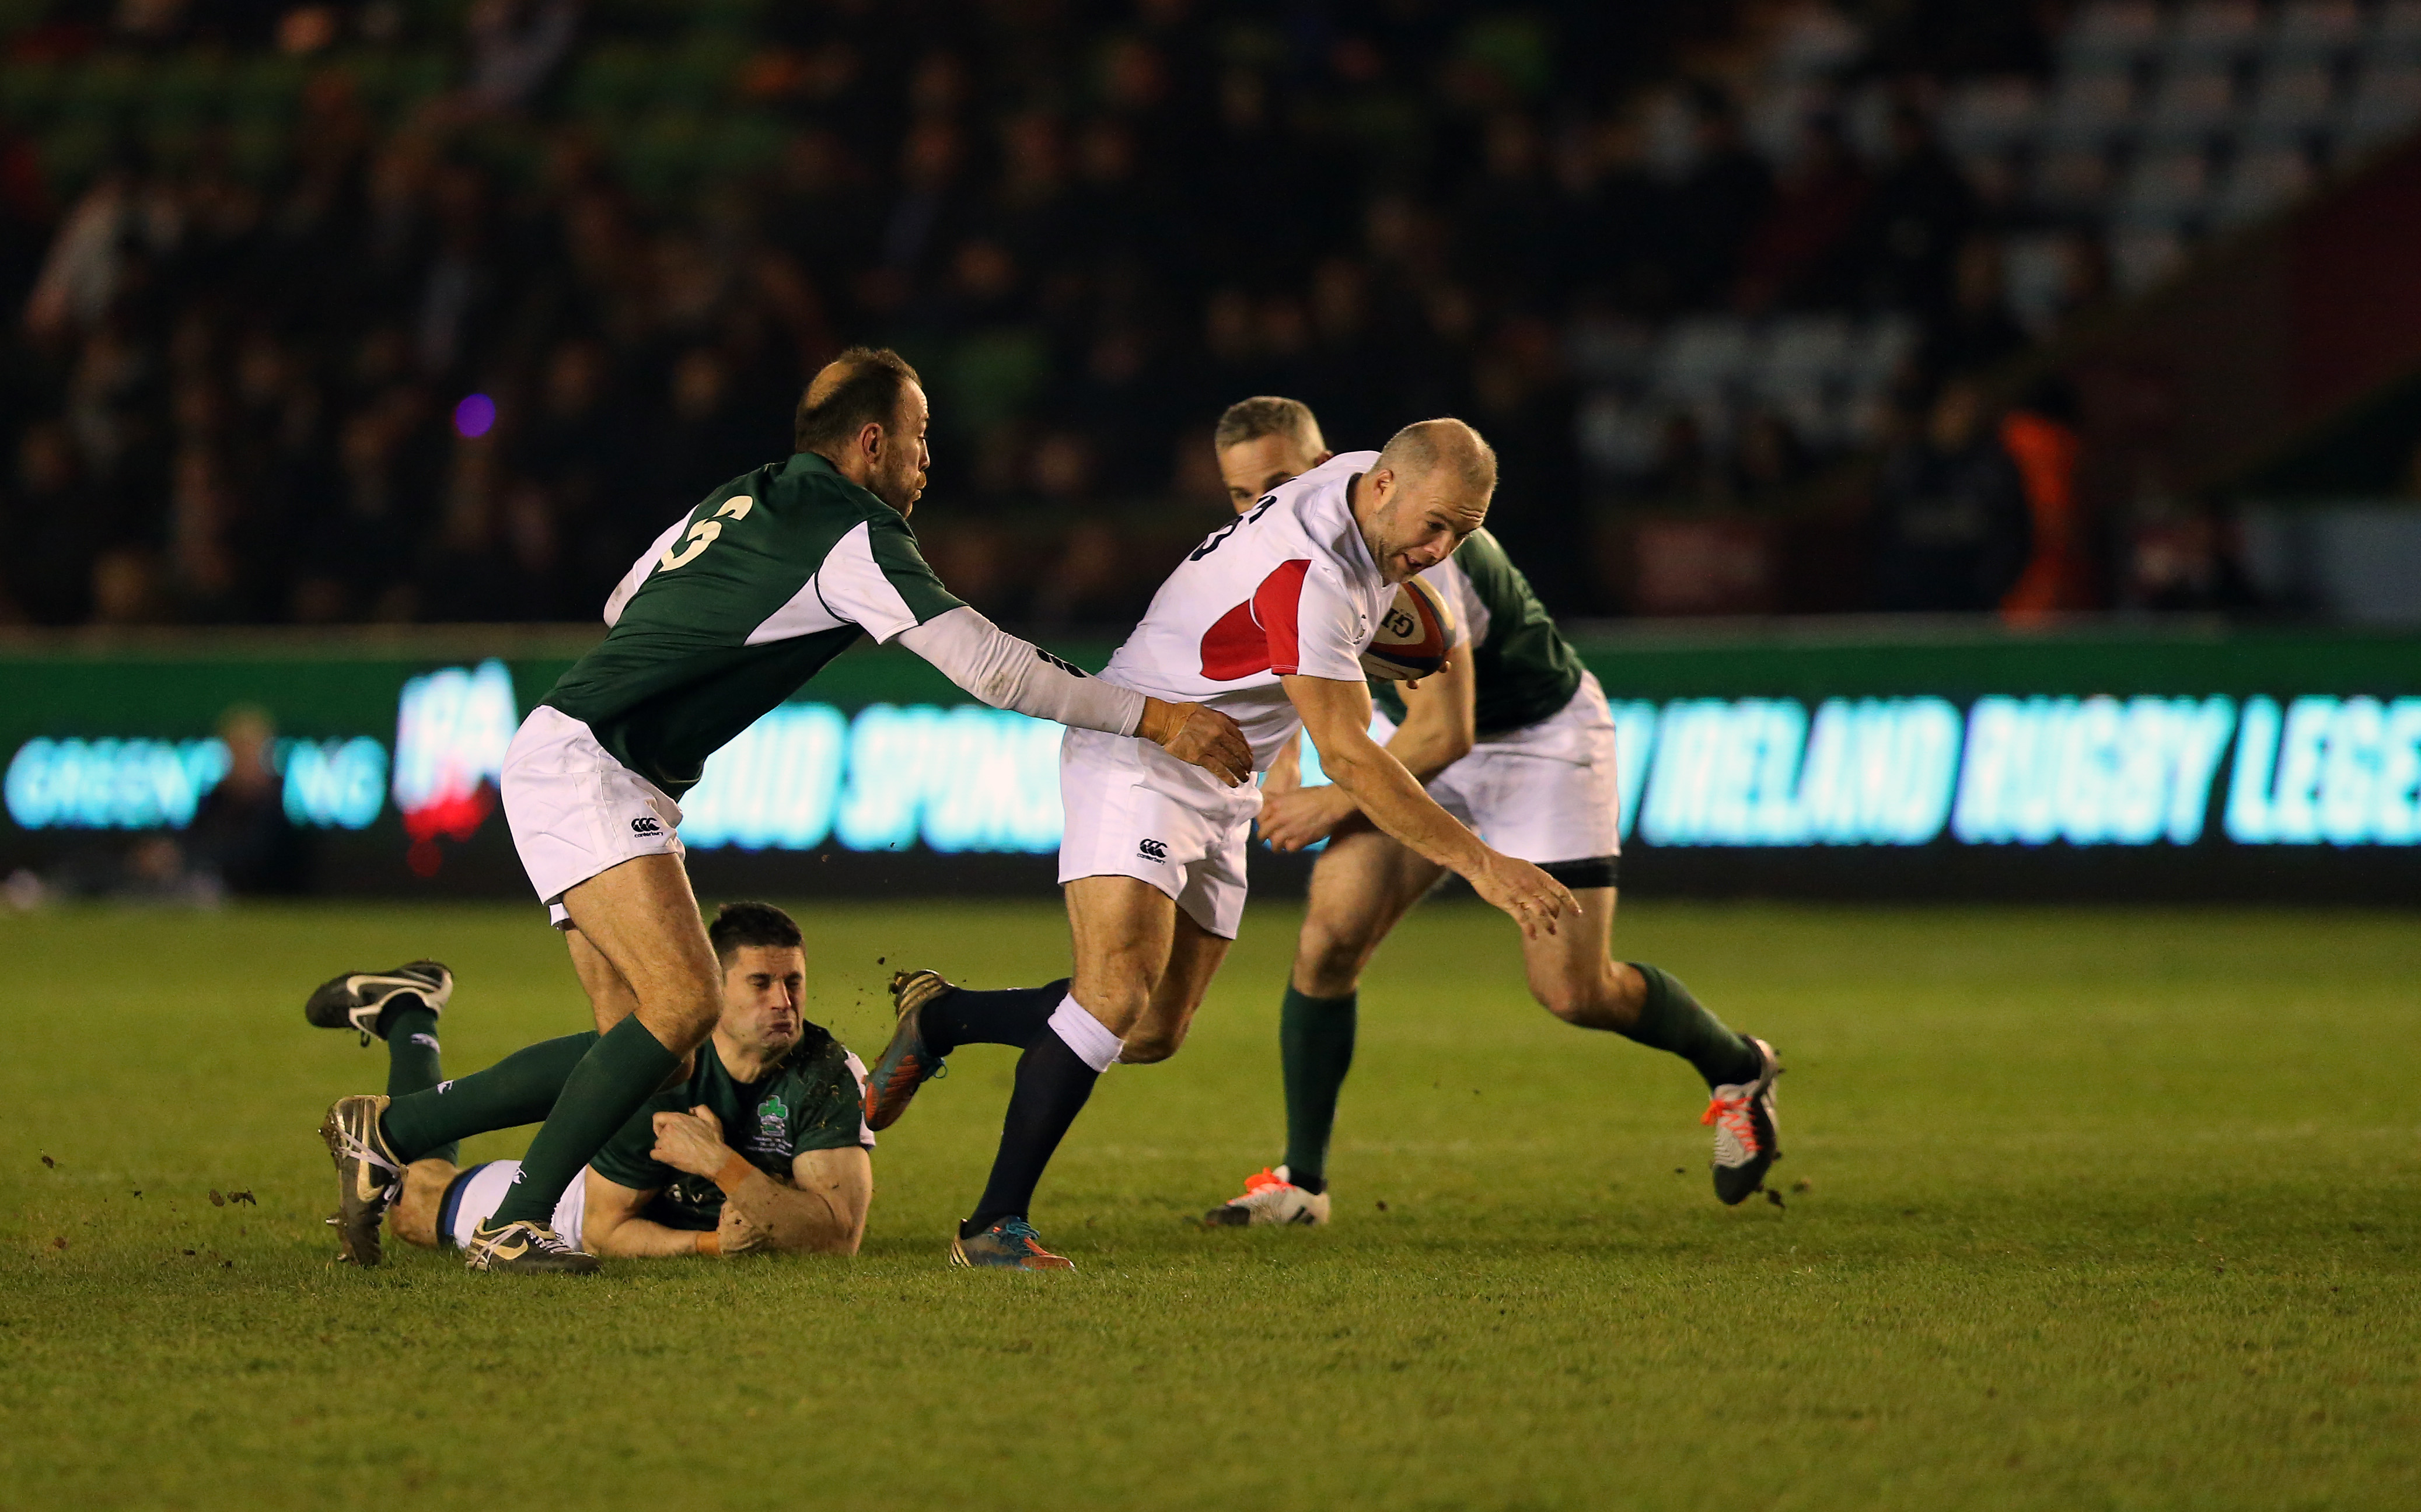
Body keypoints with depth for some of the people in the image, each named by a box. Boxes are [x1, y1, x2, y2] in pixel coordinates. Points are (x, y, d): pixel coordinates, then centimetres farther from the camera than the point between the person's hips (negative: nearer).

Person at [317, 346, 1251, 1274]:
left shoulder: (745, 499, 16)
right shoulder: (852, 534, -11)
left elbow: (623, 603, 27)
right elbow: (991, 666, -15)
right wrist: (1157, 720, -12)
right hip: (582, 767, -10)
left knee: (631, 1038, 5)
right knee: (684, 1002, -19)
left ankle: (388, 1136, 8)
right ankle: (513, 1227, -16)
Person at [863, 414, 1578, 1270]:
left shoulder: (1366, 481, -2)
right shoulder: (1309, 576, -31)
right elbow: (1349, 759, -33)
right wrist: (1480, 864, -34)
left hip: (1219, 796, 9)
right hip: (1138, 756, -9)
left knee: (1154, 1033, 6)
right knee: (1118, 991, -24)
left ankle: (936, 1019, 26)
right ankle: (993, 1226, -19)